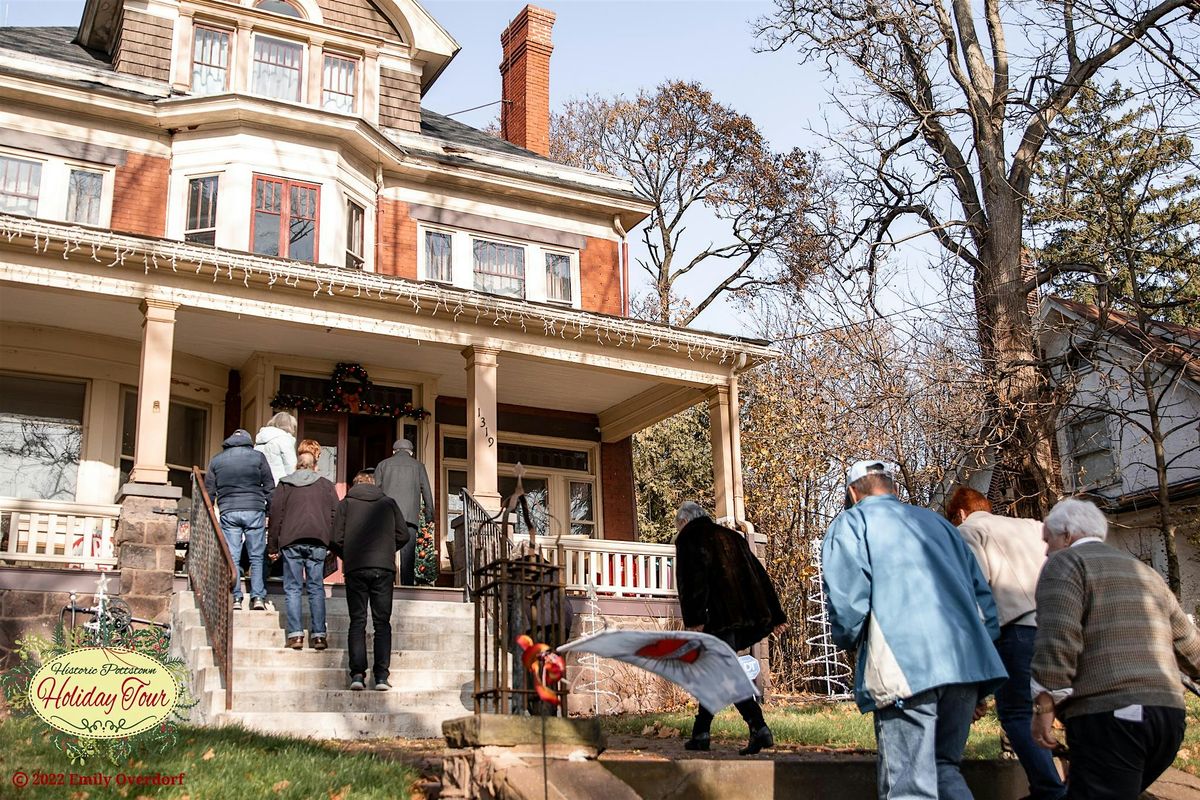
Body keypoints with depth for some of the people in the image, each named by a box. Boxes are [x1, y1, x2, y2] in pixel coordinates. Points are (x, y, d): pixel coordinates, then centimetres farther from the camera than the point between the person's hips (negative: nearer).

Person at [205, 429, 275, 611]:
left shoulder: (216, 460, 12)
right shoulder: (258, 457, 6)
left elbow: (209, 492, 12)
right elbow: (269, 488, 4)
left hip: (228, 512, 1)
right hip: (254, 510, -1)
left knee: (232, 557, 3)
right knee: (257, 557, 3)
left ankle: (235, 598, -2)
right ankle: (258, 597, -3)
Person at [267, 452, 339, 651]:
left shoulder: (284, 485, 12)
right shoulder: (326, 485, 14)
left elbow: (275, 516, 9)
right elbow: (335, 515, 8)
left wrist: (272, 547, 11)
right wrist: (333, 545, 11)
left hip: (291, 541, 0)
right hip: (318, 541, 1)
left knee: (292, 588, 2)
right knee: (316, 588, 3)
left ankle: (295, 634, -5)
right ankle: (318, 635, -1)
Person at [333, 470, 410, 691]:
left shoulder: (346, 504, 9)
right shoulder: (388, 503, 13)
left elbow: (337, 539, 2)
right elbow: (403, 535, 9)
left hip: (355, 569, 0)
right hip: (384, 568, 0)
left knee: (357, 622, 5)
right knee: (382, 623, 4)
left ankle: (357, 673, -5)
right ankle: (382, 675, -4)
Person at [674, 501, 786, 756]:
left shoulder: (688, 539, 5)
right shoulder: (733, 537, 24)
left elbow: (691, 580, -11)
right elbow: (759, 574, 21)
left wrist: (693, 618, -17)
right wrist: (775, 616, 21)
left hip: (718, 618, -7)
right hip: (747, 616, 7)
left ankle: (759, 728, -23)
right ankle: (700, 733, 19)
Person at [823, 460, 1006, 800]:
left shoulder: (851, 522, 9)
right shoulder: (938, 522, 26)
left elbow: (846, 597, -6)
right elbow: (982, 596, 21)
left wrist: (847, 640, 12)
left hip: (906, 667, -6)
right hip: (969, 665, 6)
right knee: (943, 769, 18)